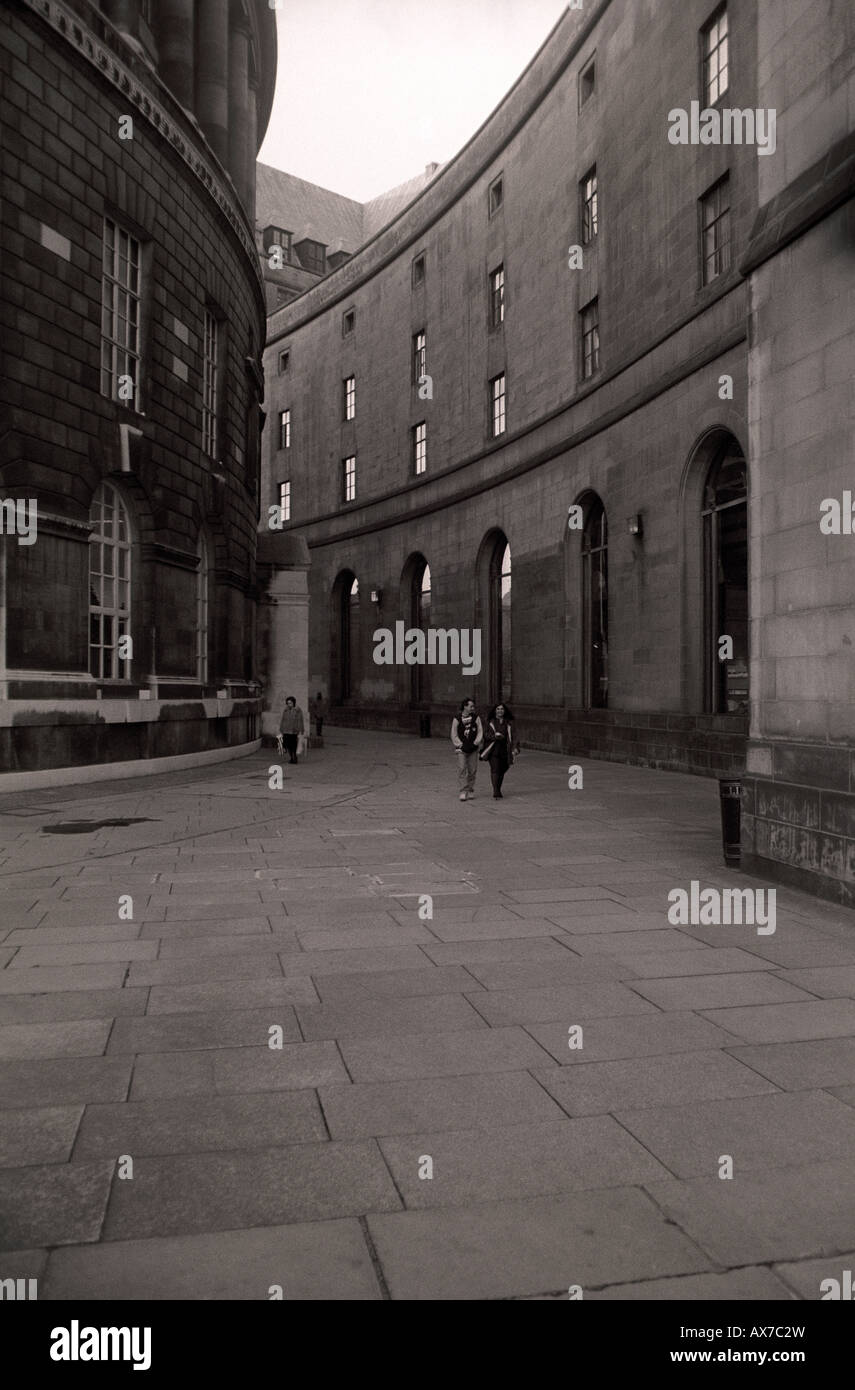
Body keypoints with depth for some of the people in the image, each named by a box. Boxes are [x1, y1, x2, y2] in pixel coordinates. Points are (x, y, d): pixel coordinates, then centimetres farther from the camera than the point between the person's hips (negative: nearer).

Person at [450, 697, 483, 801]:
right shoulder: (457, 718, -3)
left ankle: (470, 791, 17)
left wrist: (477, 741, -7)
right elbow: (454, 734, 1)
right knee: (462, 769, -11)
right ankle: (463, 791, -13)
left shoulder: (476, 718, 4)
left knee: (472, 770, 6)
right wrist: (459, 744, -7)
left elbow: (480, 731, 5)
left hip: (473, 748, 3)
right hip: (461, 748, -2)